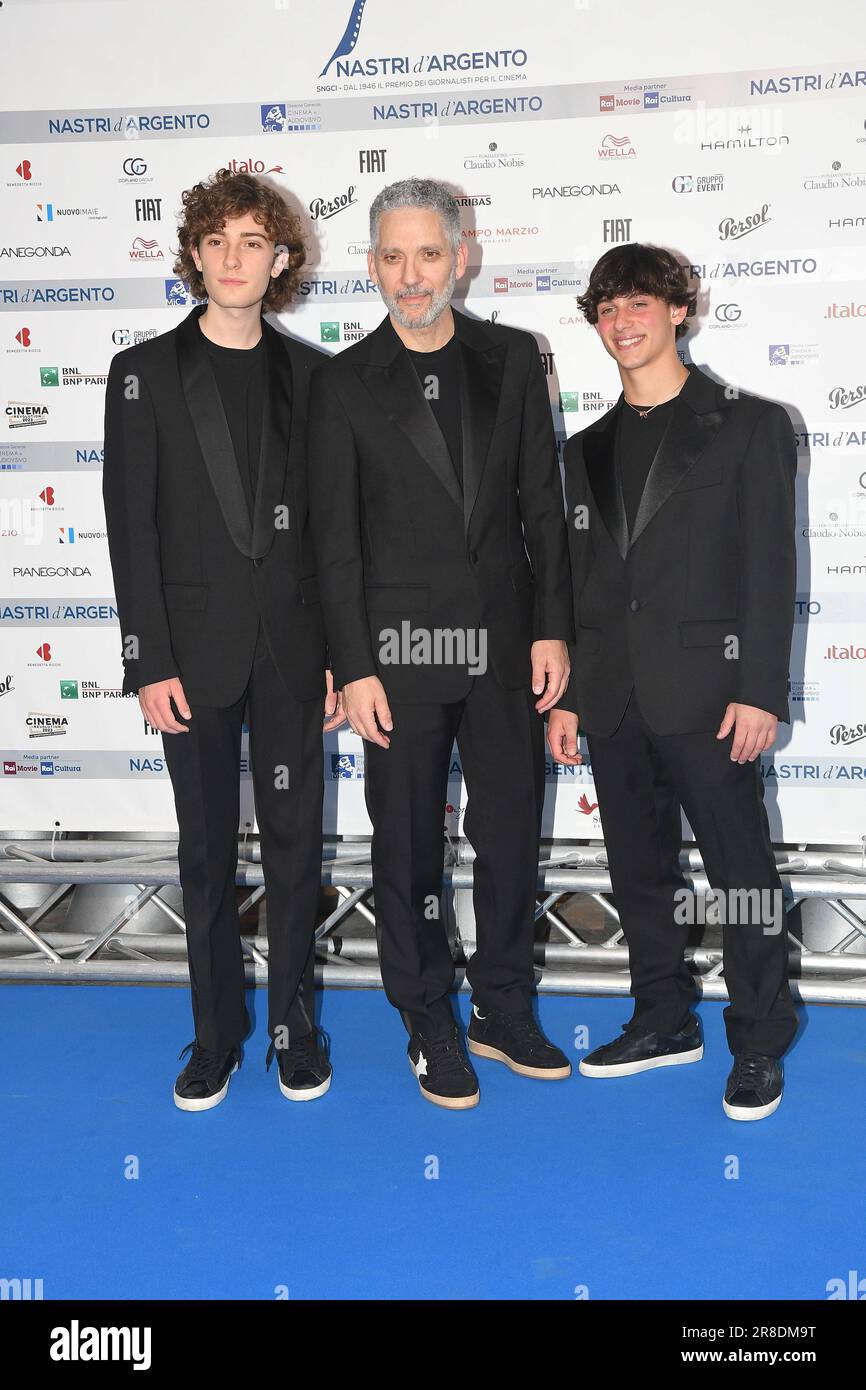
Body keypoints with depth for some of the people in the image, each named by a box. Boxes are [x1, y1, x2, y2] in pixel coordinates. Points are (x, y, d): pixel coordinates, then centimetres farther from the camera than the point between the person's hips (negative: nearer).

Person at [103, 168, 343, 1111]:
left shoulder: (310, 374, 6)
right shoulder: (147, 373, 1)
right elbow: (131, 528, -3)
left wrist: (341, 651, 1)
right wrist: (149, 662, -10)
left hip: (293, 650, 1)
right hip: (196, 652, -1)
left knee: (295, 843, 8)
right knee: (207, 849, 9)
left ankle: (294, 1025, 24)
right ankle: (216, 1033, 24)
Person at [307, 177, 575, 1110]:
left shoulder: (512, 360, 5)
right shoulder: (344, 383, -1)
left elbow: (542, 502, 6)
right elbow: (334, 537, -3)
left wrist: (551, 627, 0)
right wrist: (354, 668, -7)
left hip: (505, 645, 2)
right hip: (401, 649, -2)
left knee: (512, 835, 11)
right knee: (408, 848, 8)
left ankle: (504, 1013, 29)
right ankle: (430, 1027, 25)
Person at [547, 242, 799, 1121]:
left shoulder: (747, 425, 1)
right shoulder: (588, 449, 15)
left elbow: (770, 569, -5)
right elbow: (576, 580, 15)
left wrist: (759, 691, -13)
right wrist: (564, 695, 10)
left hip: (704, 691, -5)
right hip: (613, 699, 5)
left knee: (742, 872, 2)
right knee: (639, 871, 13)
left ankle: (758, 1046, 17)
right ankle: (663, 1022, 28)